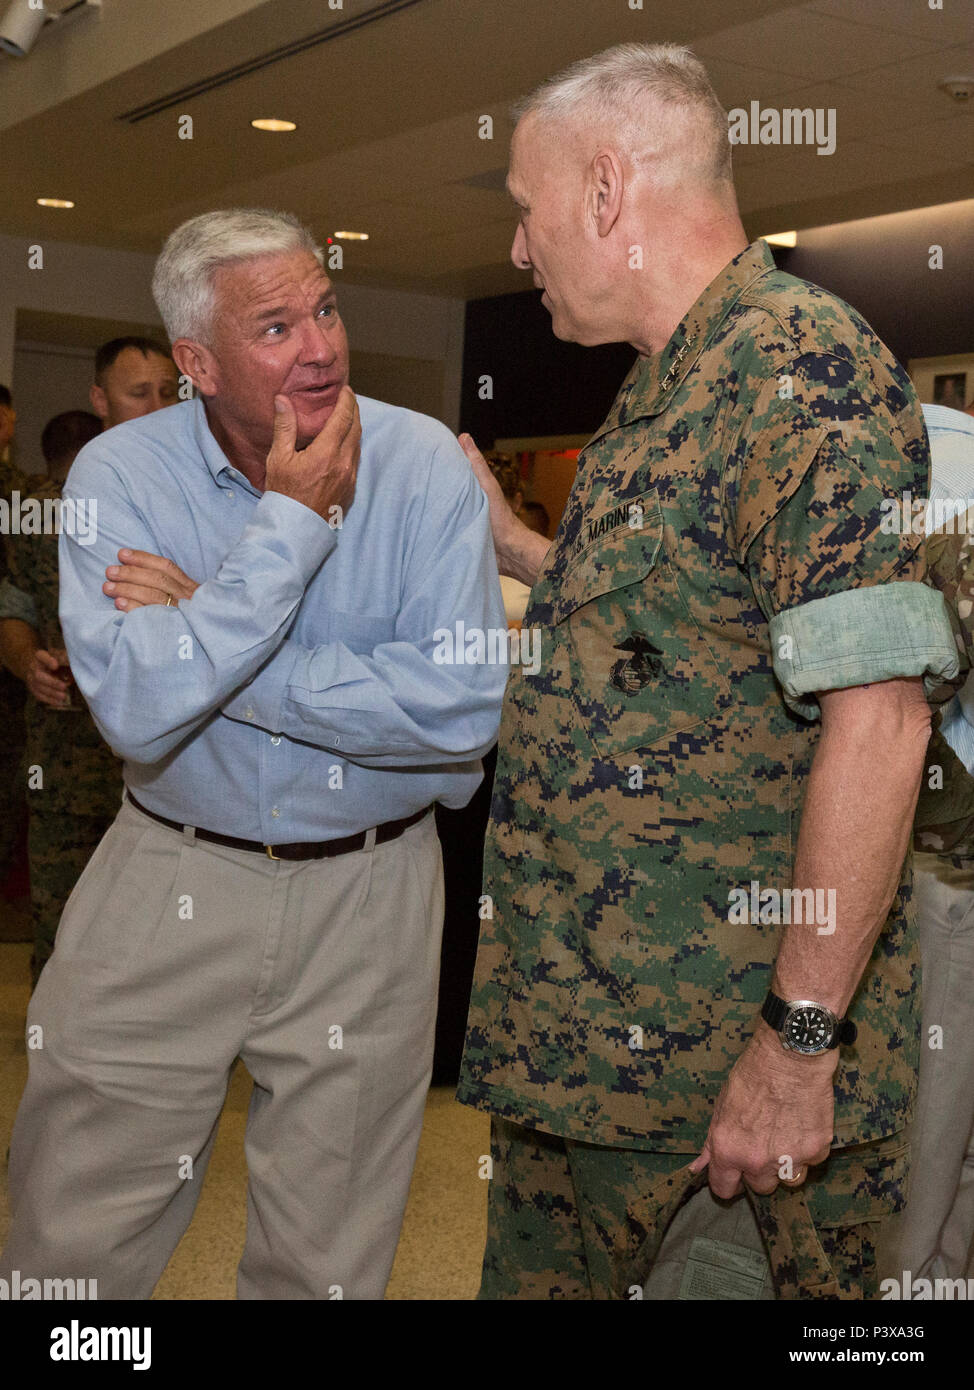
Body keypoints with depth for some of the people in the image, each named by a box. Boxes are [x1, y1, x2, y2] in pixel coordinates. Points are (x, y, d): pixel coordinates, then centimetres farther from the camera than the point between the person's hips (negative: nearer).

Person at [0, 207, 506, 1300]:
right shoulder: (122, 473, -9)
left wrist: (206, 633, -20)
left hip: (369, 893, 0)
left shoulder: (423, 463, -9)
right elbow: (137, 710, -23)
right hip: (172, 882, 0)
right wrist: (291, 522, -22)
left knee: (324, 1259, 14)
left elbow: (465, 705, -21)